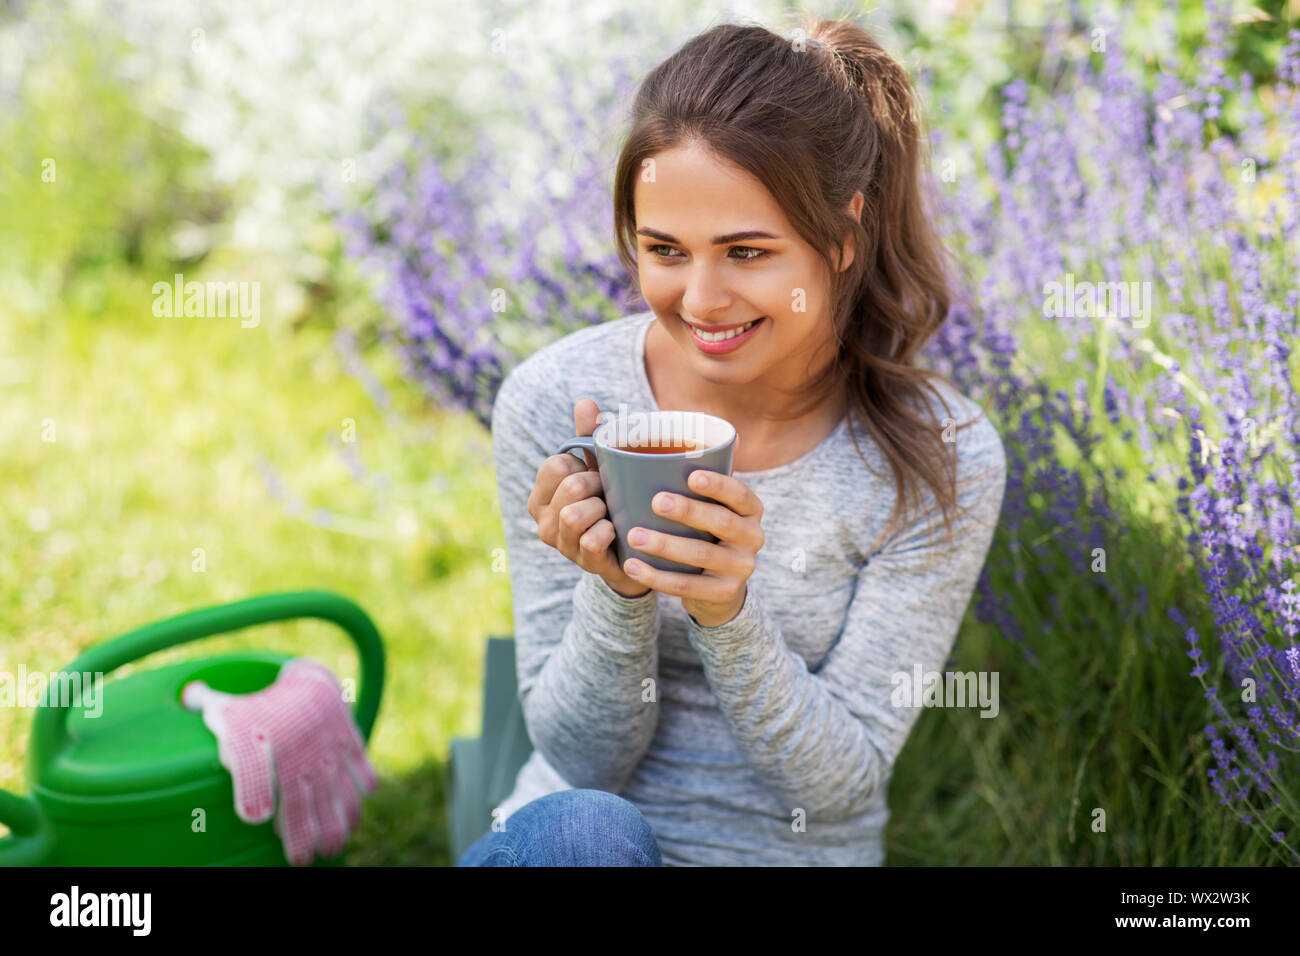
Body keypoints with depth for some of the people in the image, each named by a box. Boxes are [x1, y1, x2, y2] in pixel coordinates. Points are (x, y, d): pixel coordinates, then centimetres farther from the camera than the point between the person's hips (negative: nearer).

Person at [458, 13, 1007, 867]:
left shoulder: (942, 459, -12)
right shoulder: (554, 401, -11)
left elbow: (840, 782, -10)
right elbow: (580, 757, -6)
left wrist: (727, 612, -27)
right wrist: (618, 591, -25)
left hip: (802, 852, 0)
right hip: (578, 852, 0)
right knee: (583, 828, -32)